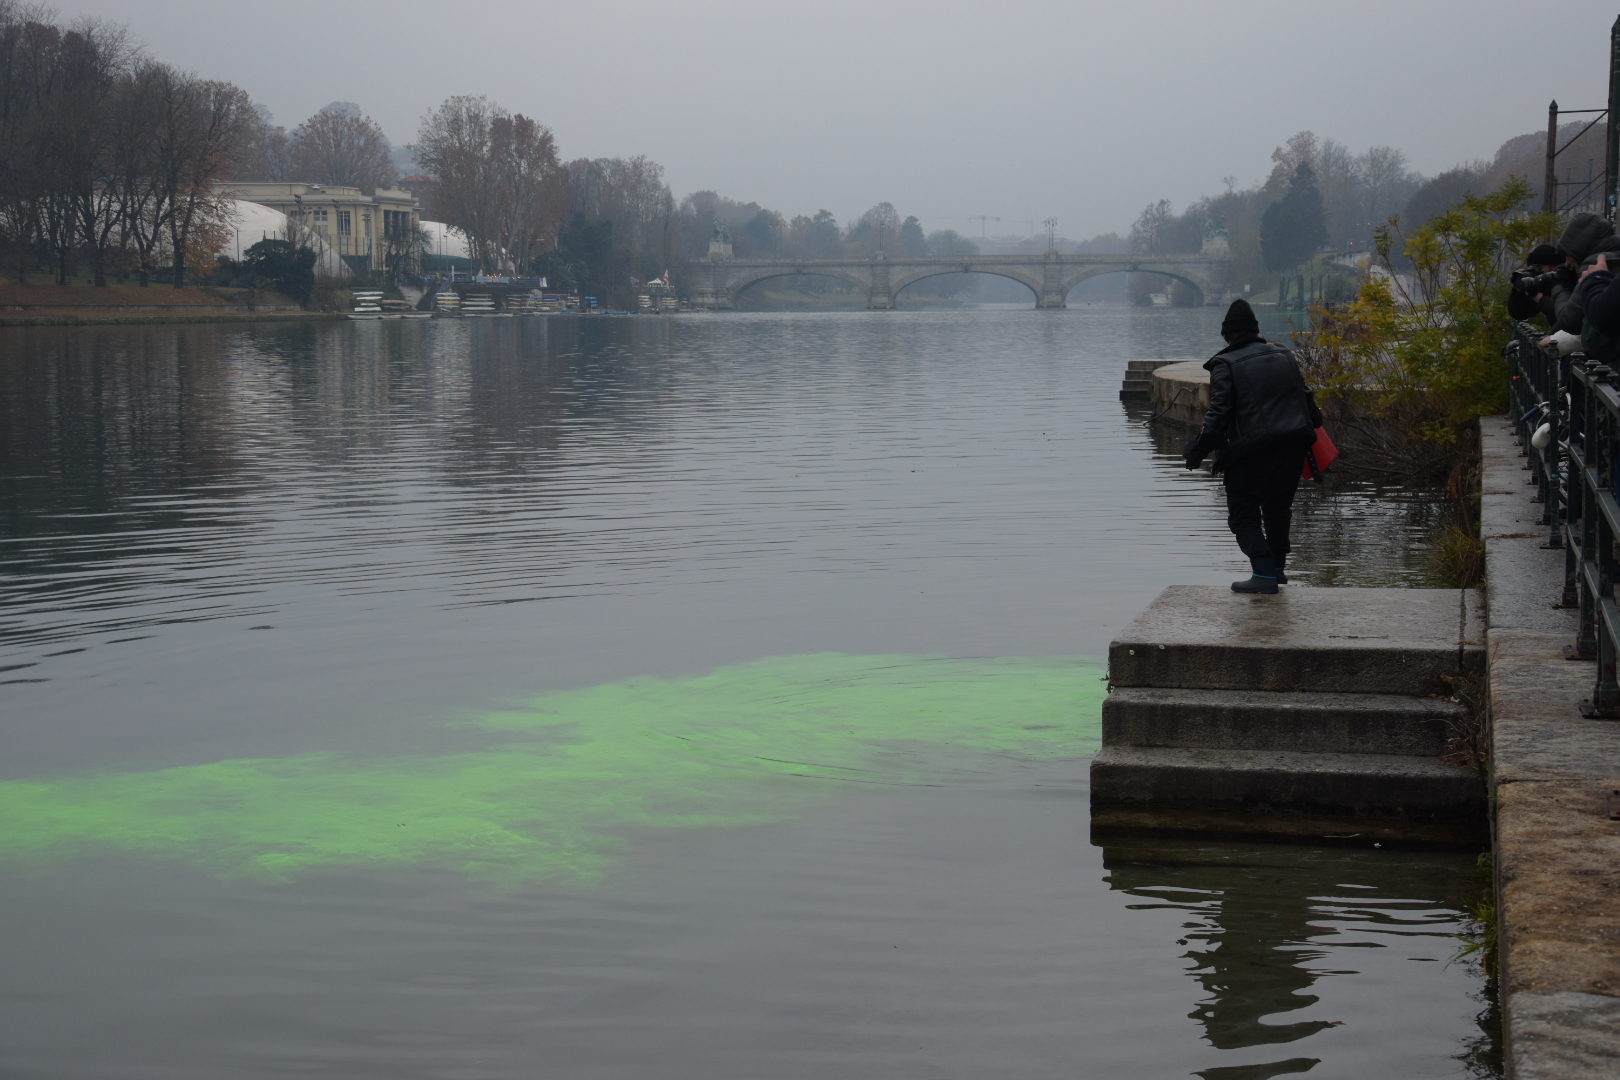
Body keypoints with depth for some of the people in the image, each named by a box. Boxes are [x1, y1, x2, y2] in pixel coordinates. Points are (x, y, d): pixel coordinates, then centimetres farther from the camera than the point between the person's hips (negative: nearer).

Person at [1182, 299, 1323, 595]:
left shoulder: (1226, 365, -6)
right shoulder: (1284, 356, 13)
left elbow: (1220, 412, -14)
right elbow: (1305, 397, 18)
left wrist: (1201, 448, -12)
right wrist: (1311, 423, 34)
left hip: (1252, 452, -6)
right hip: (1293, 447, 6)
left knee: (1243, 514, 2)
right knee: (1278, 507, 23)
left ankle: (1264, 573, -9)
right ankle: (1276, 567, 33)